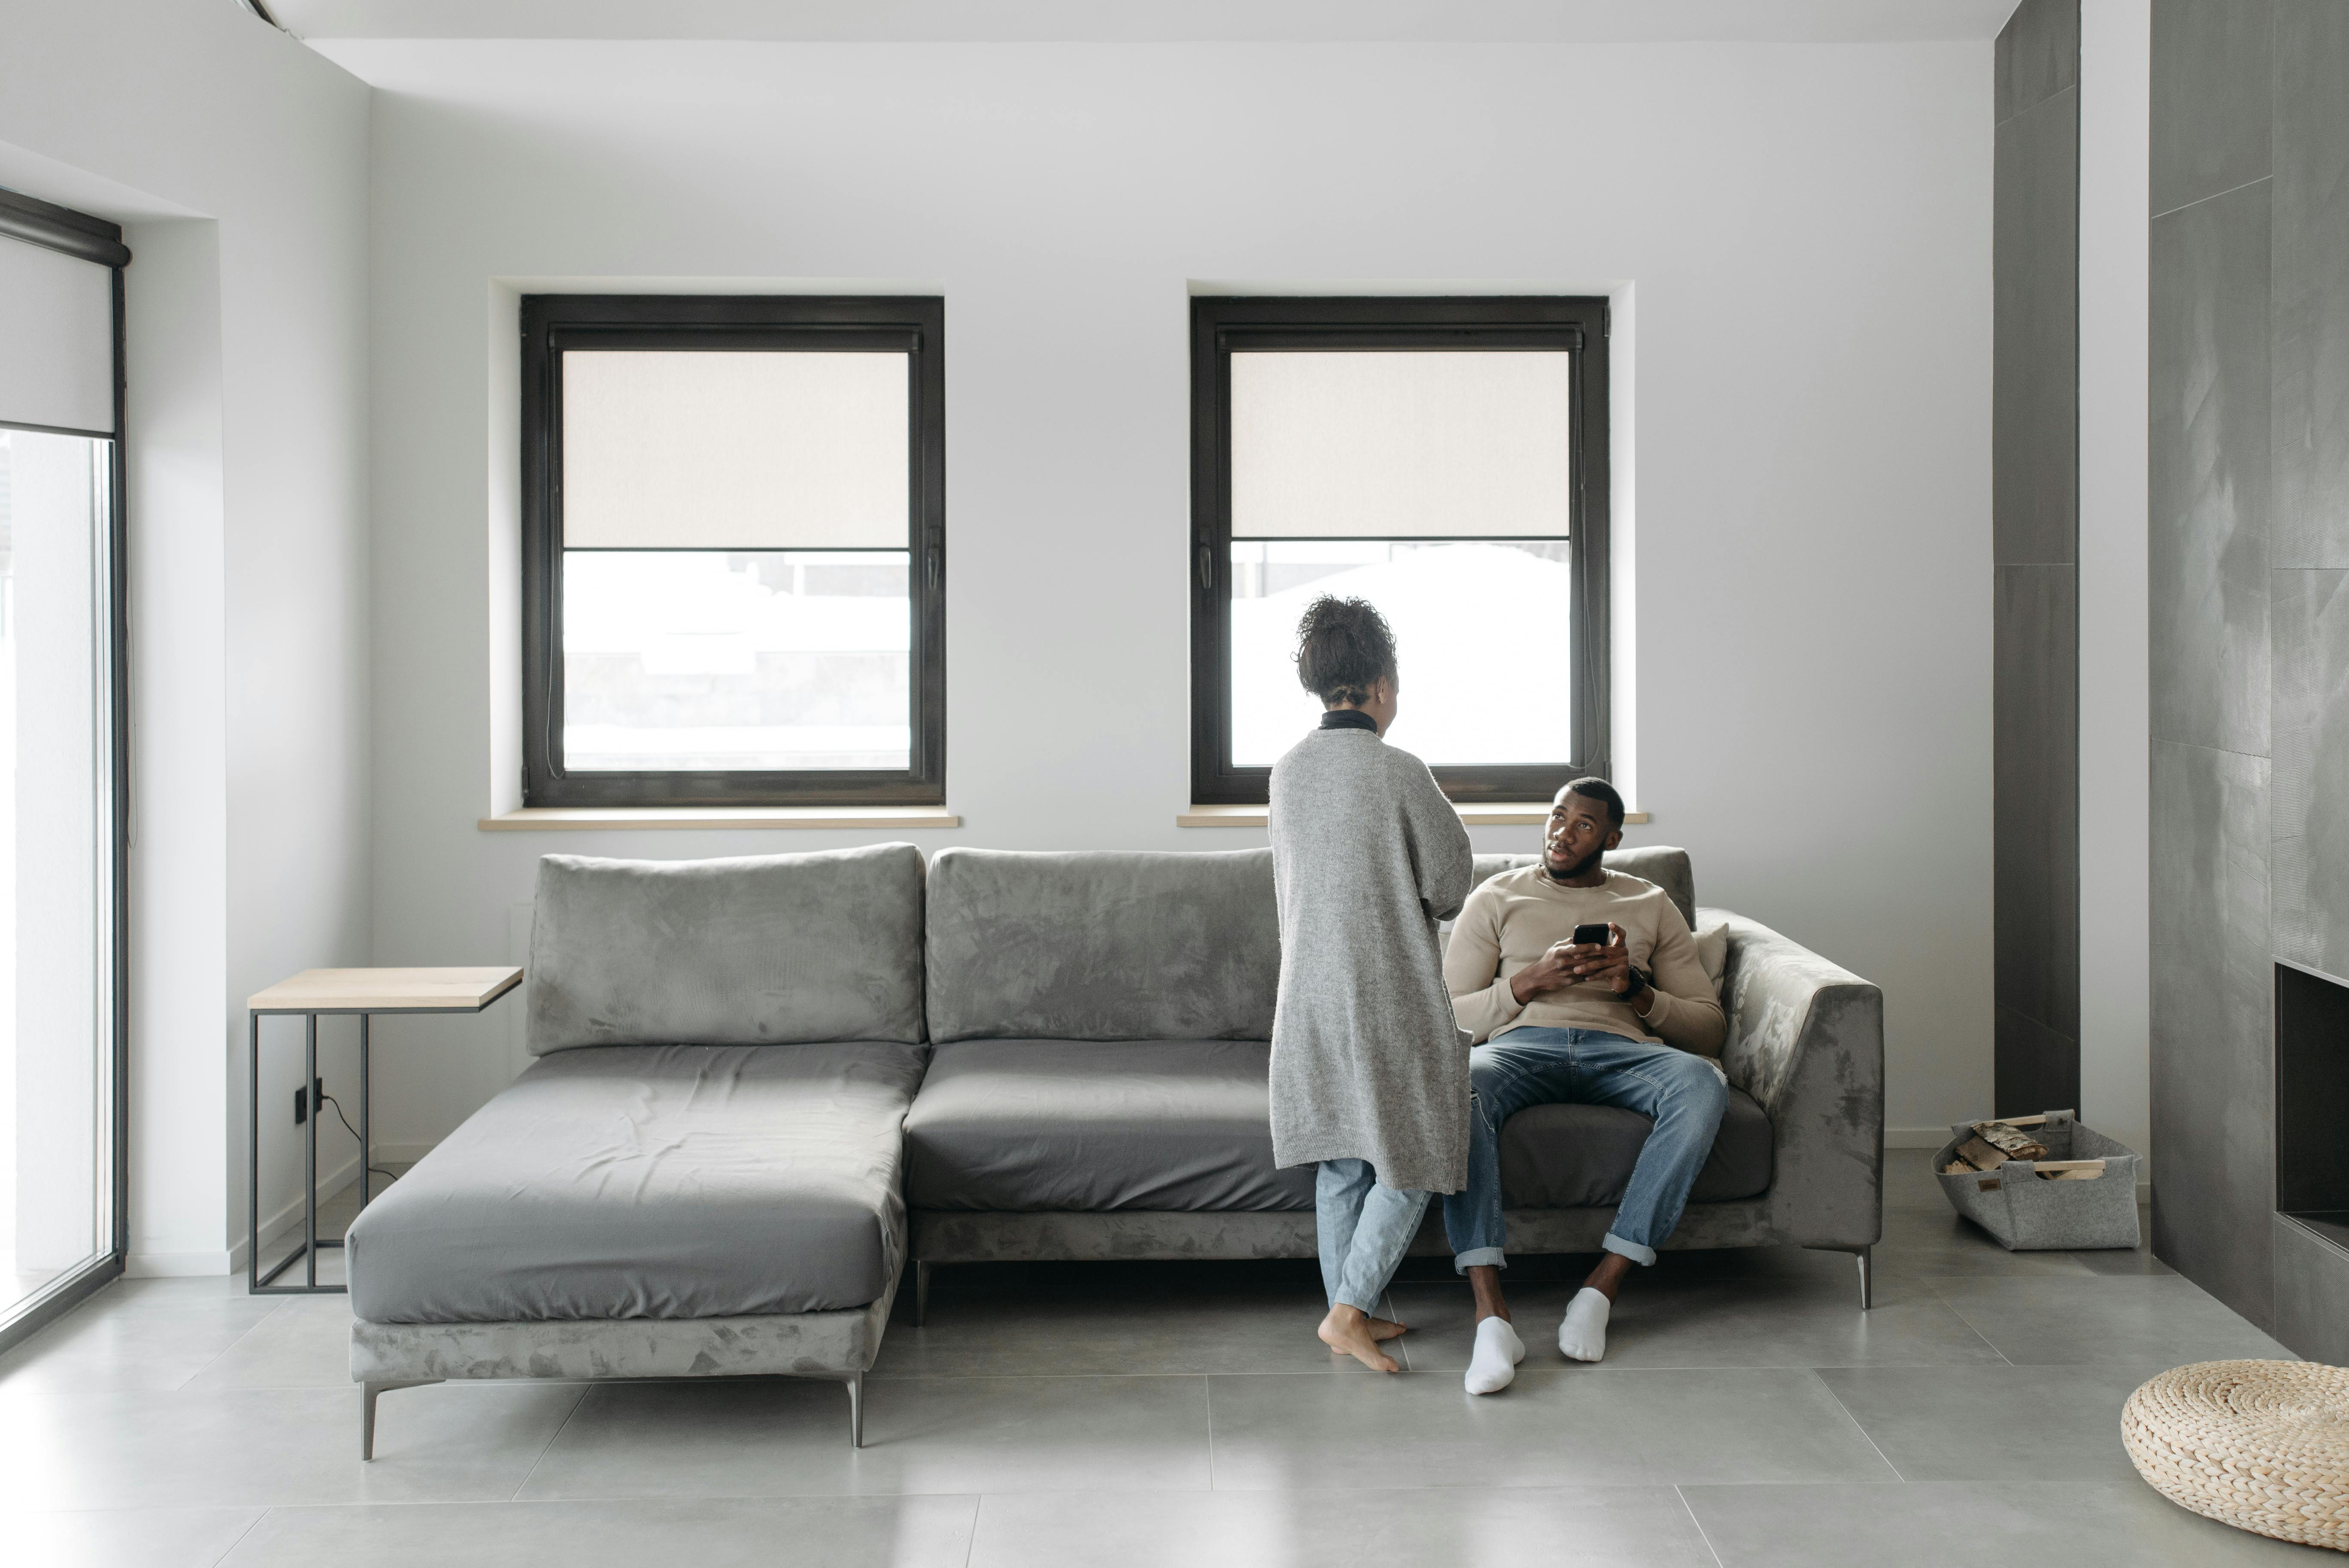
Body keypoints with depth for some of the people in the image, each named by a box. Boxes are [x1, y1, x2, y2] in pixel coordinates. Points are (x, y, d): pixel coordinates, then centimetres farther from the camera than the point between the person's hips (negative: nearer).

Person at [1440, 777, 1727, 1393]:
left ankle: (1604, 1285, -31)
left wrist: (1635, 989, -3)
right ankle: (1491, 1315, -43)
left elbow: (1710, 1028, 15)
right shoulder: (1496, 899, 20)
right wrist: (1531, 982, -6)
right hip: (1521, 1043, -1)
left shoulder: (1651, 905, 22)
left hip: (1620, 1050, 1)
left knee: (1703, 1083, -35)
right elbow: (1447, 1019, 9)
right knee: (1457, 1085, -39)